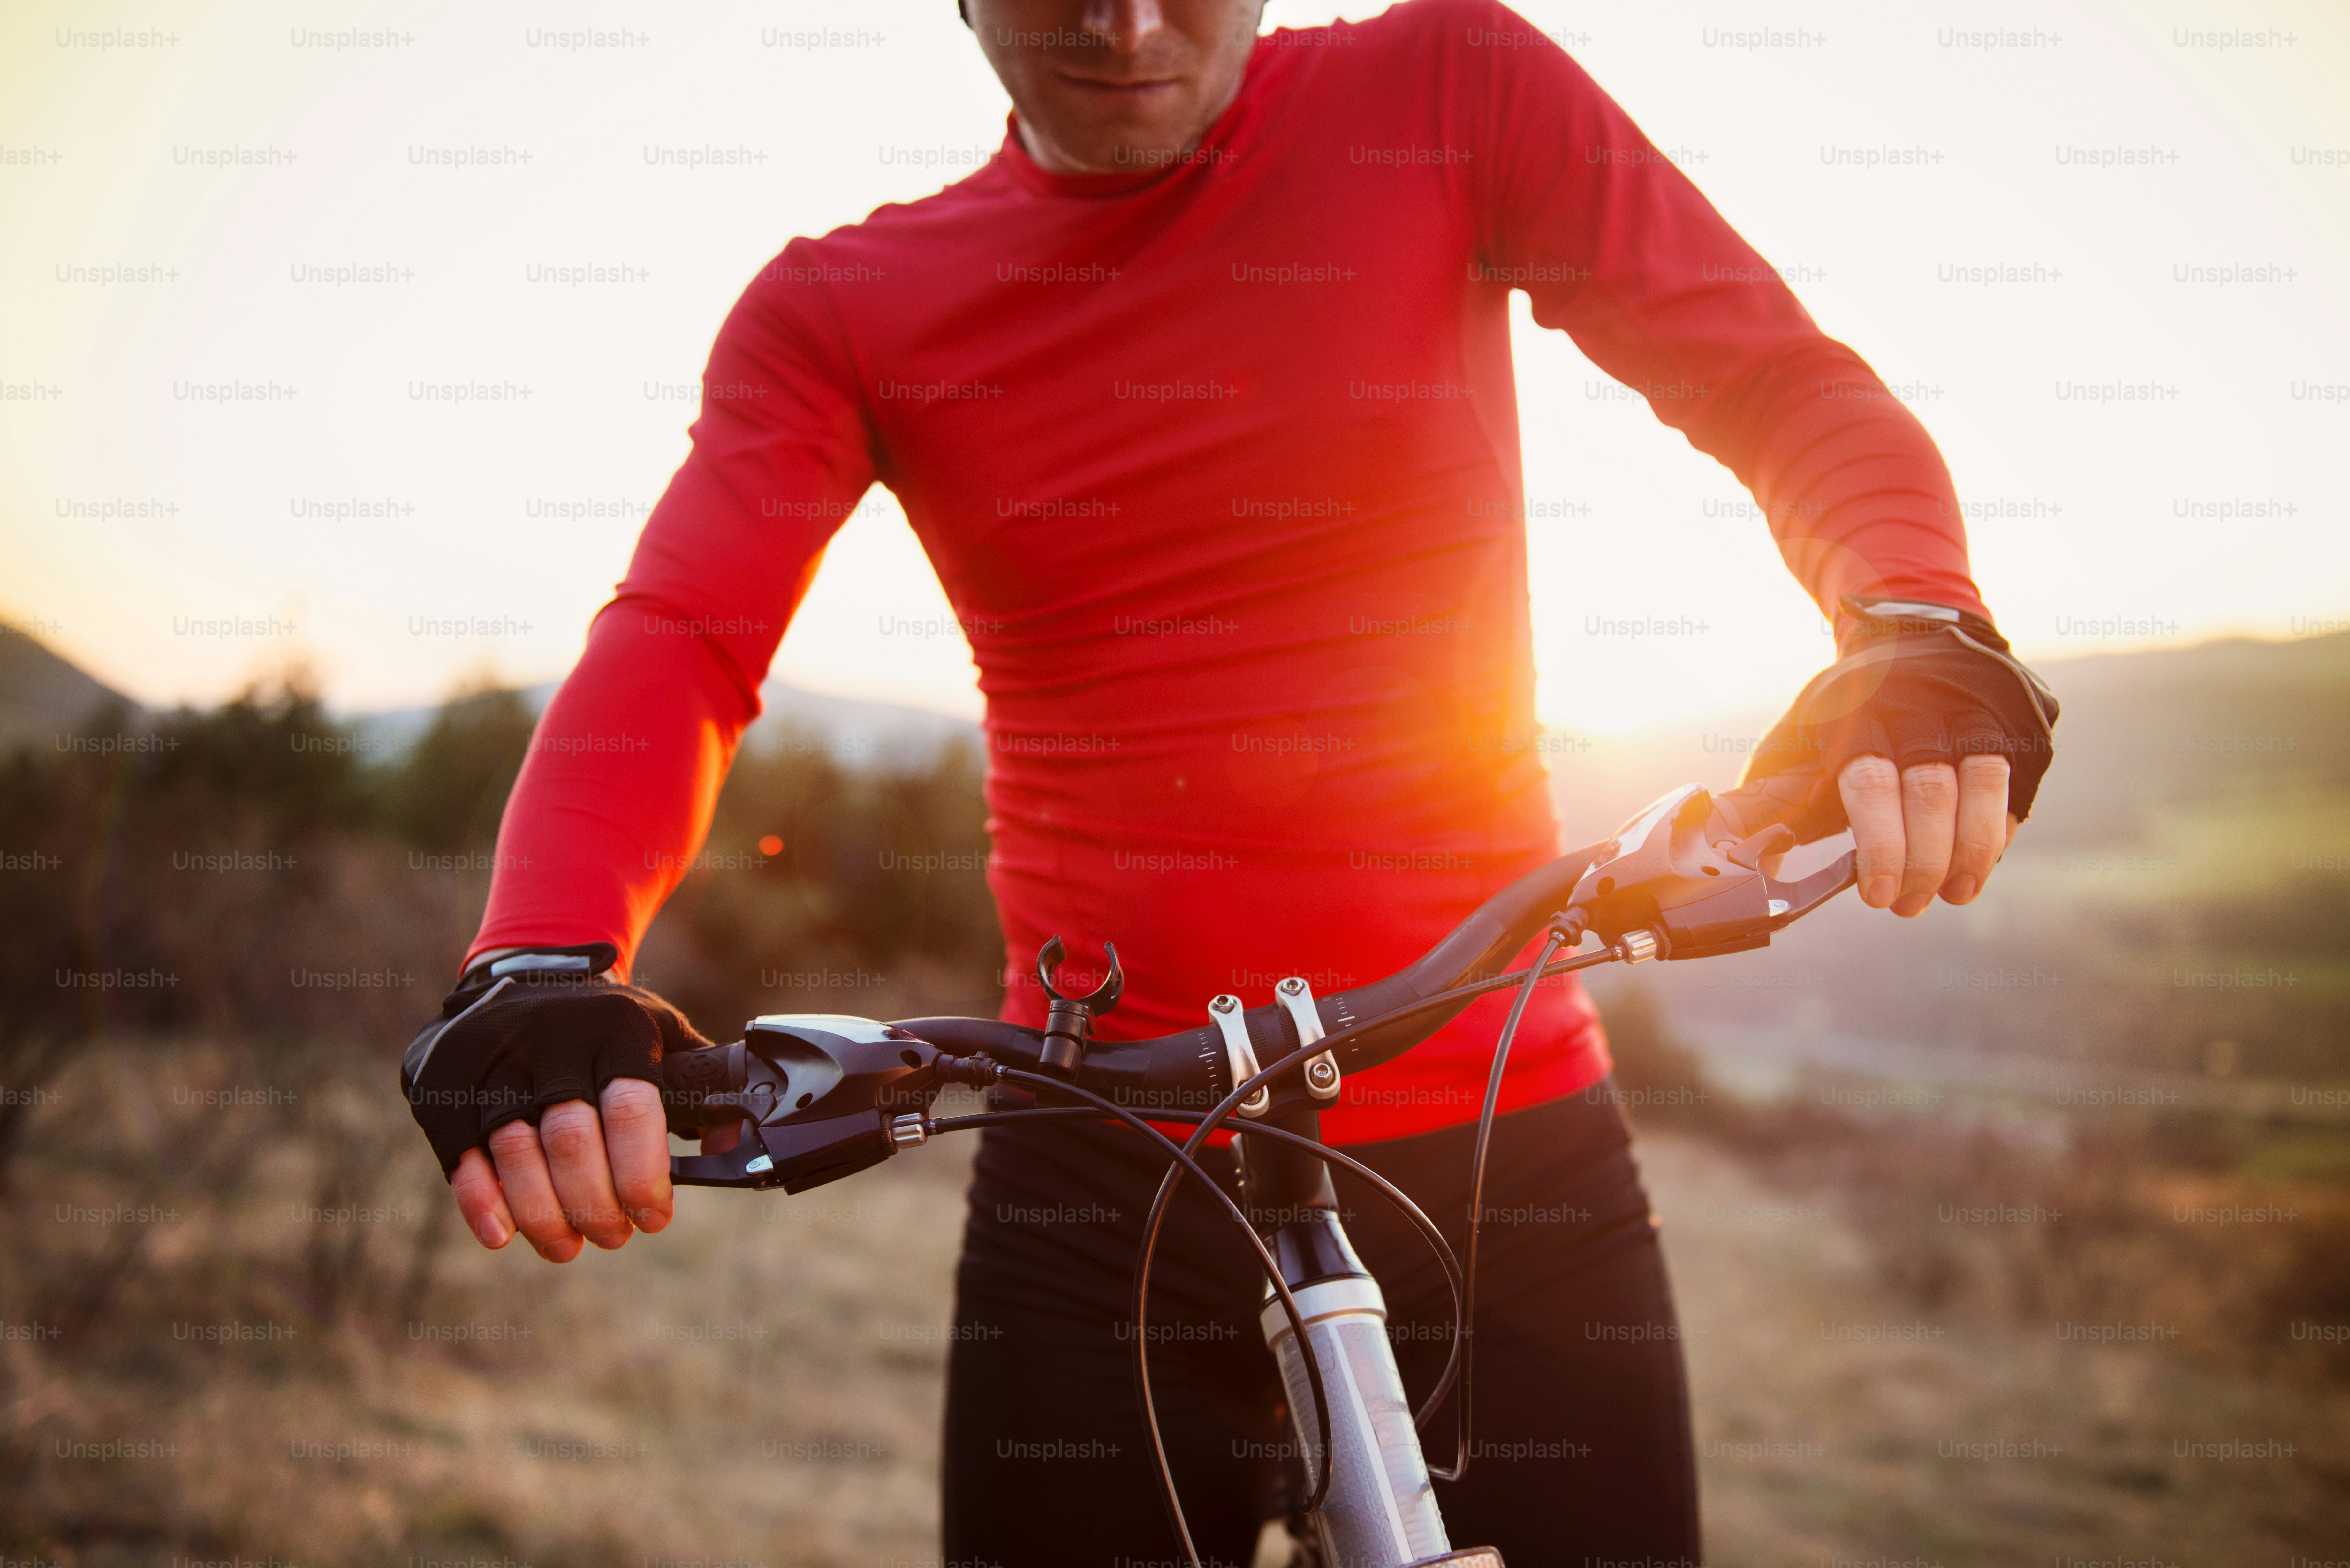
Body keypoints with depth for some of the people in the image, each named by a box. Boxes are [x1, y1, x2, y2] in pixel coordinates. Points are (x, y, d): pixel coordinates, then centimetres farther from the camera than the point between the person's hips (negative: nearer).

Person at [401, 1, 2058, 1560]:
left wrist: (1915, 630, -25)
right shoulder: (841, 316, 1)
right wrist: (548, 965, -32)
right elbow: (674, 651, -12)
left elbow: (1785, 382, -3)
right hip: (1101, 1183, 1)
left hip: (1502, 1138, 0)